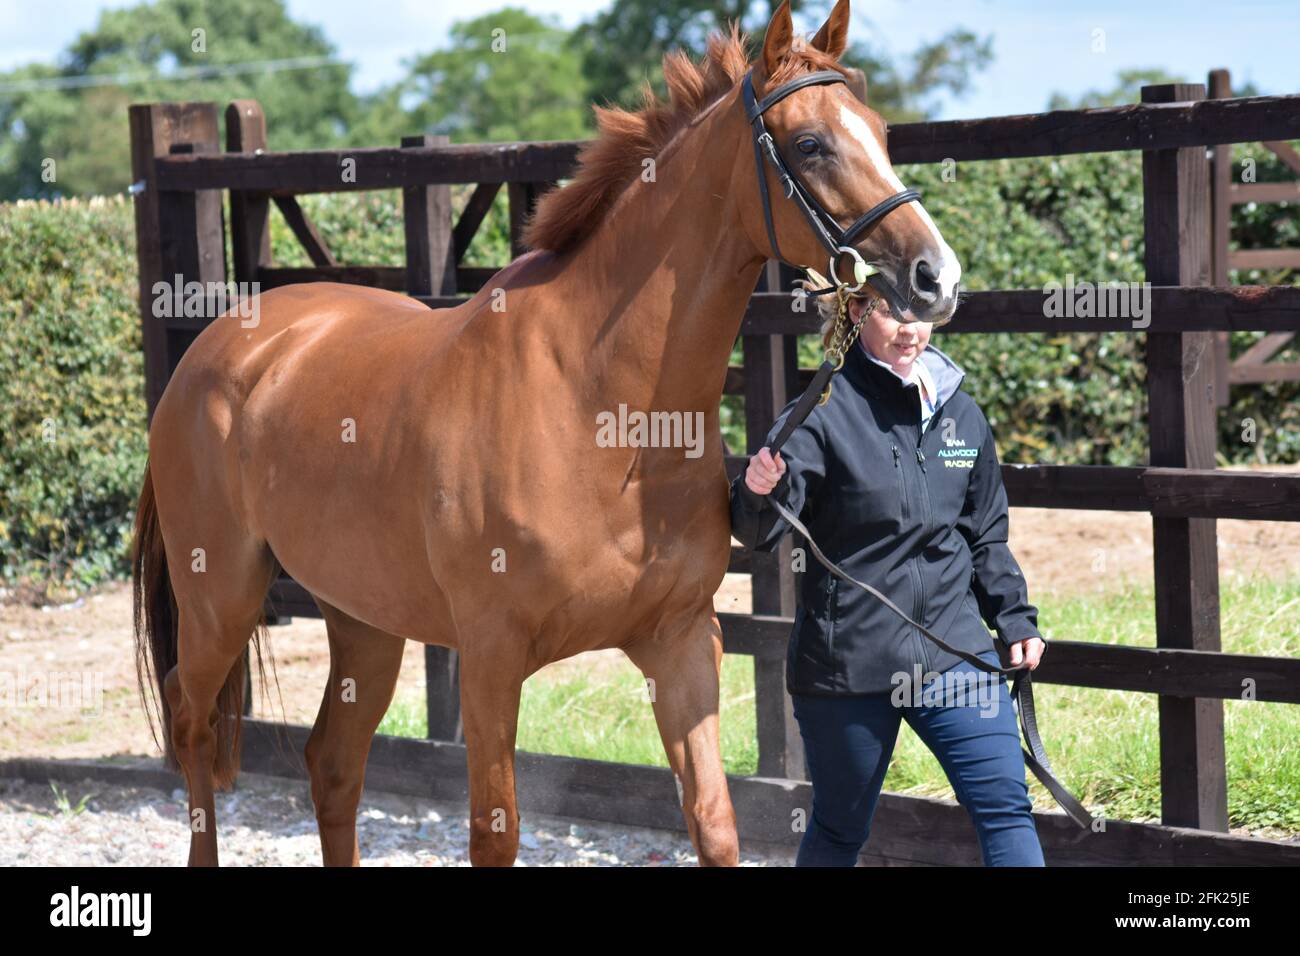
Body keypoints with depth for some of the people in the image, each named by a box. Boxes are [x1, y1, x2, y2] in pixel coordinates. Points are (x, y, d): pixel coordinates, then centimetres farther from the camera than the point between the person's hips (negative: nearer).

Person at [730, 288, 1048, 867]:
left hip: (953, 647, 4)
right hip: (847, 660, -4)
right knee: (840, 829, 9)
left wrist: (1015, 618, 12)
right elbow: (759, 534, -16)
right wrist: (759, 493, -36)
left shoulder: (962, 415, 7)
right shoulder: (826, 412, -9)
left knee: (1005, 807, -5)